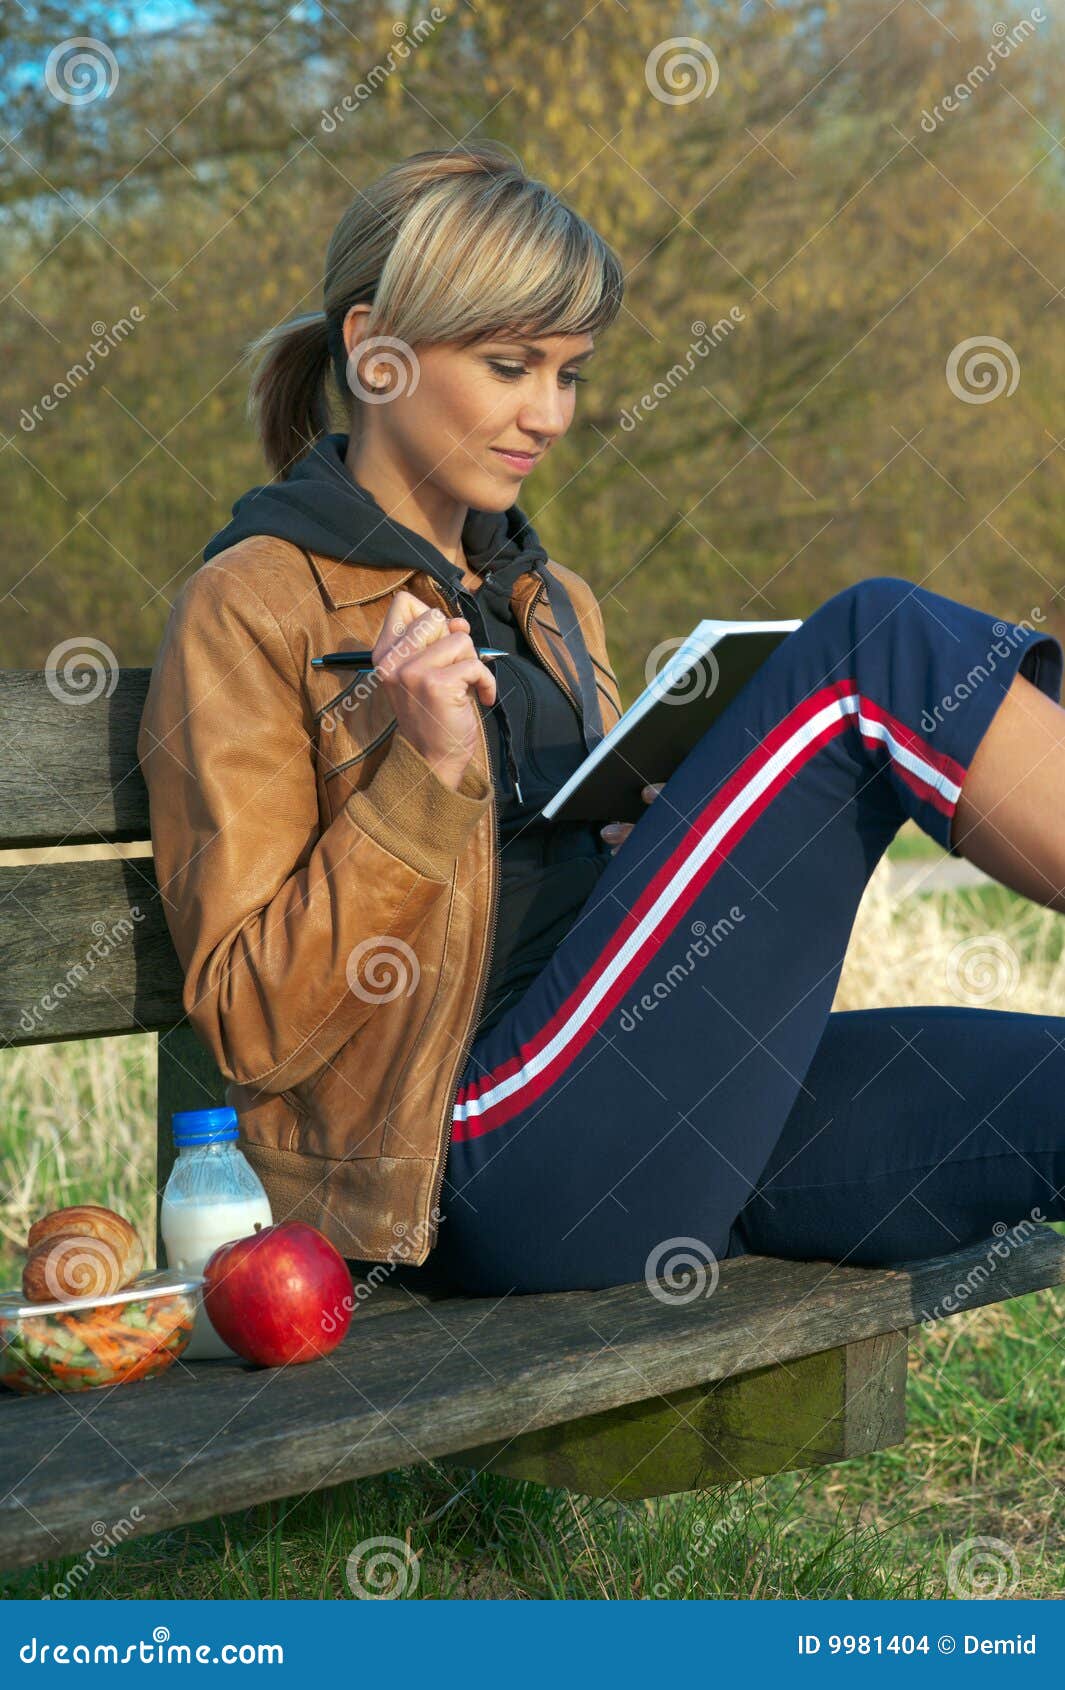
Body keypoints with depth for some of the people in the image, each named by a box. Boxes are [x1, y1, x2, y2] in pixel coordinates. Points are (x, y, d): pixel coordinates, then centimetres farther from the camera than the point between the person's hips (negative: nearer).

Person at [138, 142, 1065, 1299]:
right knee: (878, 642, -15)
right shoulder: (253, 609, -1)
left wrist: (699, 813, 5)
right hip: (492, 1158, -7)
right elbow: (251, 1026, -6)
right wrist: (426, 774, -17)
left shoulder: (553, 602, 22)